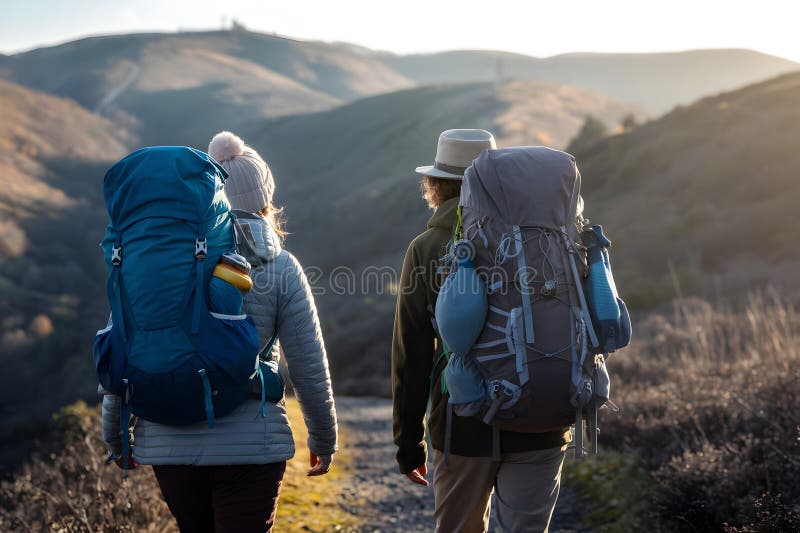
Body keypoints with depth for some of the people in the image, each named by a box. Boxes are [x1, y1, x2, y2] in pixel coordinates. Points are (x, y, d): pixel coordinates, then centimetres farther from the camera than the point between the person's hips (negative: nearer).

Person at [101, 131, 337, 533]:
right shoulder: (280, 267, -7)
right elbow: (309, 369, -4)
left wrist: (115, 434, 13)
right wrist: (324, 440, 11)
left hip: (168, 442, 3)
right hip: (251, 445, -3)